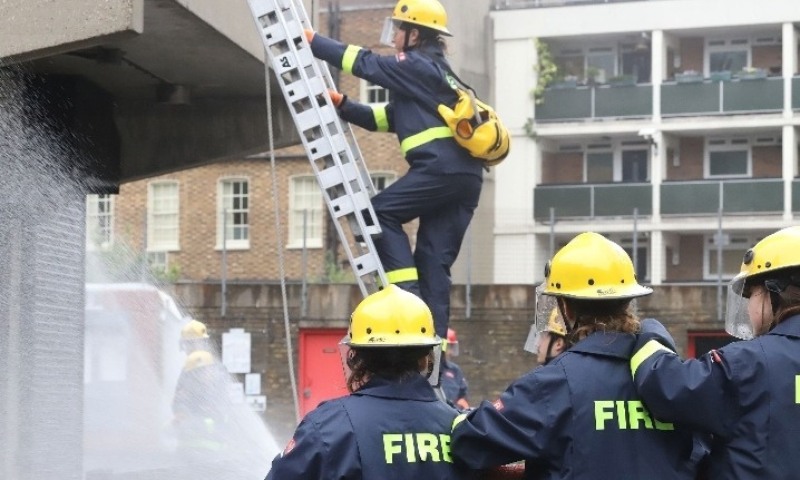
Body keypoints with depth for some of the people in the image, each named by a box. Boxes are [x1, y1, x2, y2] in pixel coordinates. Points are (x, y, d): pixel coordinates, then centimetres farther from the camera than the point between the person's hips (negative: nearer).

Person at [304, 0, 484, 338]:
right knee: (434, 260, 6)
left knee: (381, 212, -2)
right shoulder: (433, 72, 29)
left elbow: (367, 64, -2)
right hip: (465, 175, 9)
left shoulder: (418, 65, 1)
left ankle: (409, 290, -11)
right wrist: (343, 105, 19)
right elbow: (386, 119, 28)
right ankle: (435, 339, 1)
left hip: (442, 167, -9)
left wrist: (314, 42, 7)